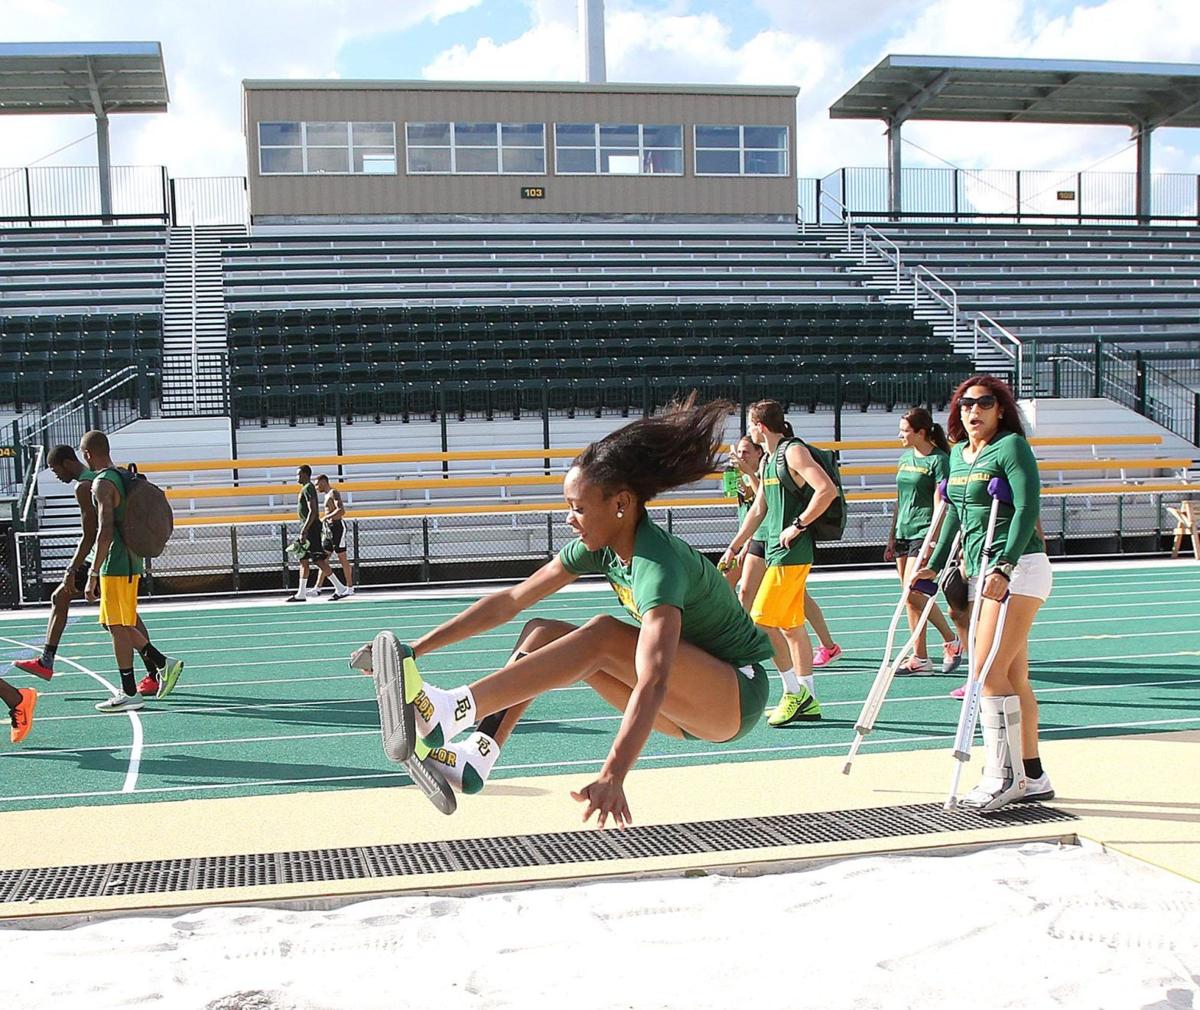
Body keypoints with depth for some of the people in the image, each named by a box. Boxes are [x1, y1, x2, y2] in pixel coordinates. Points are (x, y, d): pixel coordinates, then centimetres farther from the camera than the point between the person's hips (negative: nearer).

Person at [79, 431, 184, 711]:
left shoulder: (102, 483, -14)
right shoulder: (126, 478, 13)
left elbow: (105, 530, -23)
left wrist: (93, 575, -21)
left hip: (115, 565, -9)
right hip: (131, 562, 9)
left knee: (117, 627, -2)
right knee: (118, 624, 17)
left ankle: (129, 693, 3)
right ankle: (163, 664, 14)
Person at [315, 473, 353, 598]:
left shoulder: (333, 492, -10)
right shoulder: (327, 495, 19)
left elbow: (341, 511, -23)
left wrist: (325, 518, -19)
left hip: (337, 526, -10)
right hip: (329, 528, 10)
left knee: (342, 557, -4)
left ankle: (350, 588, 1)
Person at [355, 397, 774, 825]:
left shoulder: (659, 564, -29)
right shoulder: (600, 546, -4)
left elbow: (653, 682, -43)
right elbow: (509, 601, -1)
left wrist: (613, 775, -54)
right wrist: (415, 649, -4)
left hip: (739, 694, -8)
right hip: (690, 702, 8)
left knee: (602, 635, -30)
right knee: (541, 632, -4)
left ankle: (447, 713, -37)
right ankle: (473, 760, -13)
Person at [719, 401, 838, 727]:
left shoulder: (794, 452, -11)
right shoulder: (767, 459, 17)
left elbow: (827, 490, -23)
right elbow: (758, 509, 25)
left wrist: (798, 525, -18)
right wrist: (734, 547, 25)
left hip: (792, 553, -9)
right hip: (777, 552, 9)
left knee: (761, 622, -10)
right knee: (791, 626, 11)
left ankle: (795, 691, -1)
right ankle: (808, 701, 16)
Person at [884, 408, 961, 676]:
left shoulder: (938, 460, -8)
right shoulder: (905, 458, 15)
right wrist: (892, 537, 17)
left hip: (924, 533, -8)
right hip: (903, 533, 8)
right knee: (910, 599, 7)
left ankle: (951, 641, 3)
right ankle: (920, 658, 11)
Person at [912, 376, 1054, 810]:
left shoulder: (1011, 446, -8)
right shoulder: (958, 453, 16)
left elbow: (1027, 509, -18)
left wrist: (1004, 567, -26)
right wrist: (935, 565, 22)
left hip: (1018, 568, -8)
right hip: (984, 571, 8)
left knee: (990, 670, -13)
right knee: (1013, 677, 10)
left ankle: (1005, 775, -6)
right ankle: (1032, 776, 16)